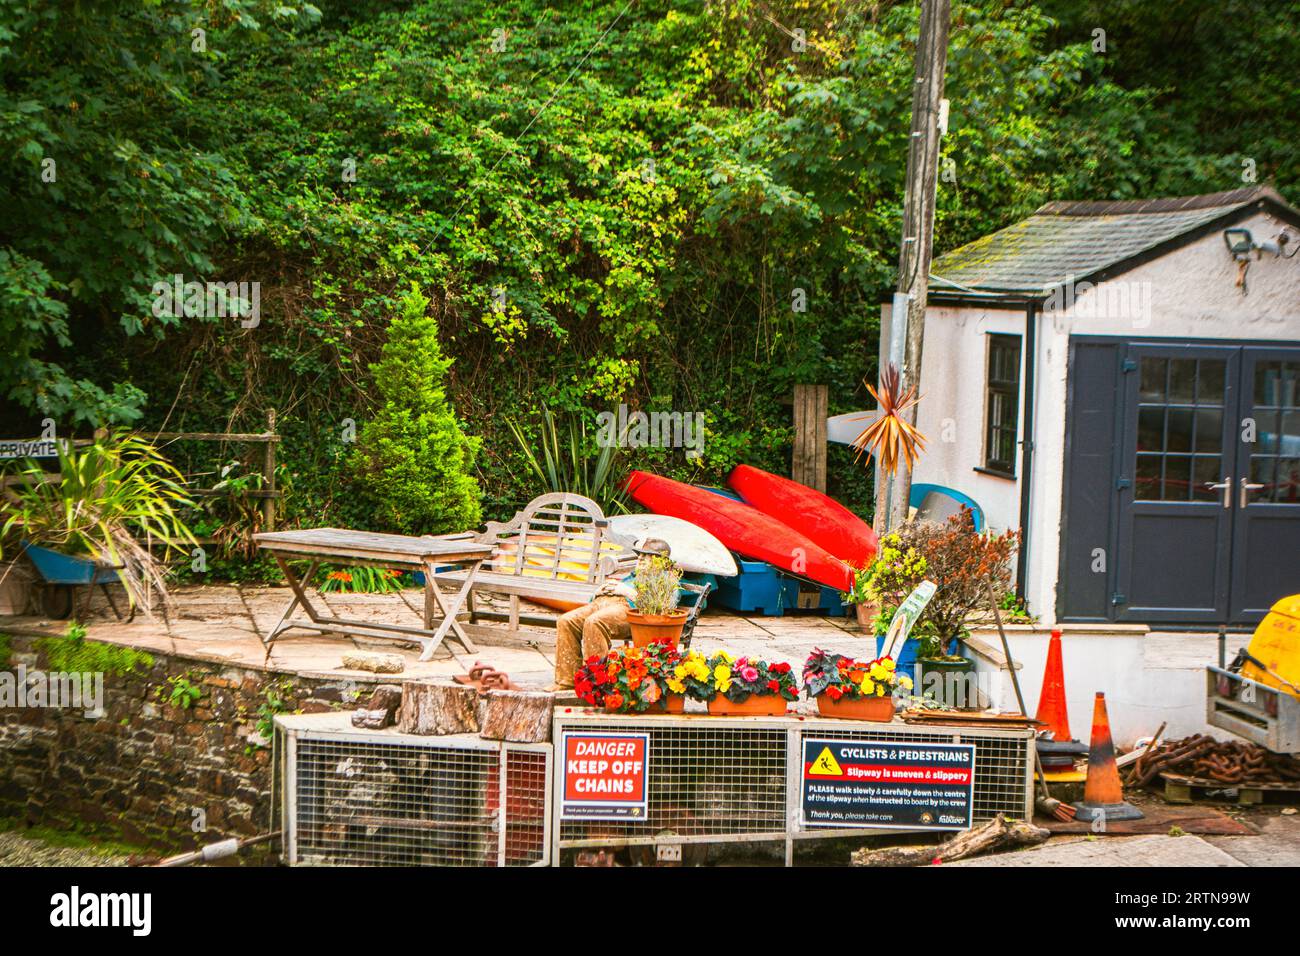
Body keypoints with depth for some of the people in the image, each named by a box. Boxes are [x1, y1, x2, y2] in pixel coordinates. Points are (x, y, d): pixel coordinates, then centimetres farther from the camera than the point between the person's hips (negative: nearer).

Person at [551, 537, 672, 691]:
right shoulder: (634, 576, 40)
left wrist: (629, 592, -6)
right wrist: (600, 591, 13)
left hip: (628, 606, -8)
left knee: (594, 622, -37)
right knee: (566, 621, -16)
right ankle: (567, 679, -18)